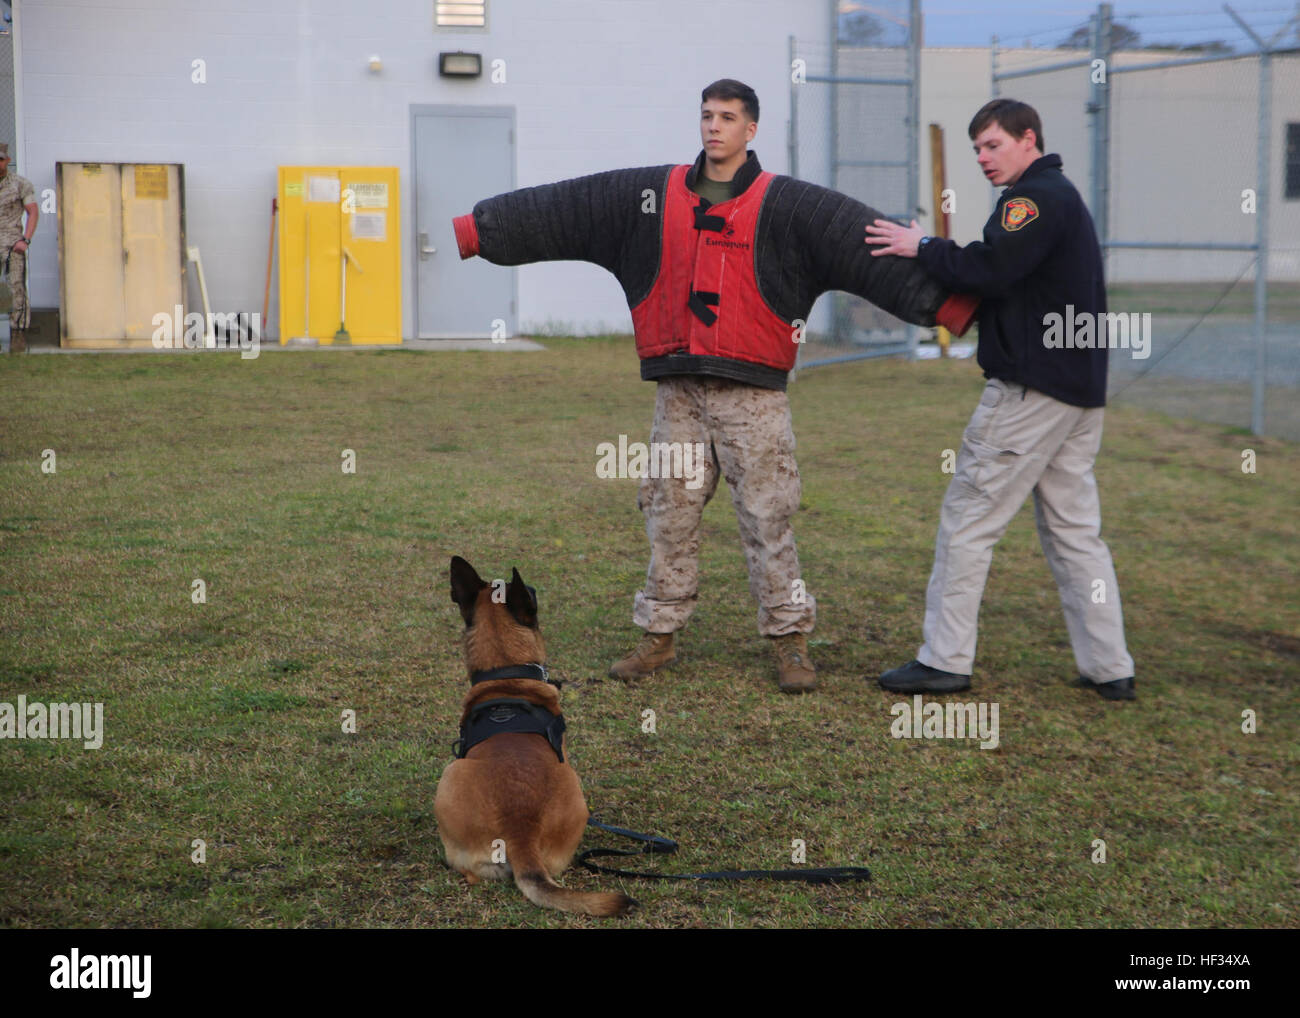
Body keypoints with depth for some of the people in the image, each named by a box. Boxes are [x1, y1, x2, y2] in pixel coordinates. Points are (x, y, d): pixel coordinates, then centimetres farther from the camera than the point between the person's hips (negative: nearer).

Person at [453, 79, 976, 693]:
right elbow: (559, 210, 9)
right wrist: (471, 230, 7)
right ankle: (660, 636, 19)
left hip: (753, 392, -3)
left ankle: (790, 641, 9)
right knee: (670, 513, 8)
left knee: (767, 516, -1)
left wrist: (947, 302, -20)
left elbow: (863, 244, -11)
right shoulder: (653, 194, 9)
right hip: (677, 390, 3)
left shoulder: (786, 204, -1)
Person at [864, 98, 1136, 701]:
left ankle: (945, 661, 0)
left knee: (968, 519, -3)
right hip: (1079, 389, 10)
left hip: (1030, 389, -10)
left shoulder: (1036, 197, -10)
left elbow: (990, 269, -23)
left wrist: (922, 247, -11)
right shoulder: (1063, 196, 22)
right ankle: (1109, 668, 11)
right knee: (1074, 528, 11)